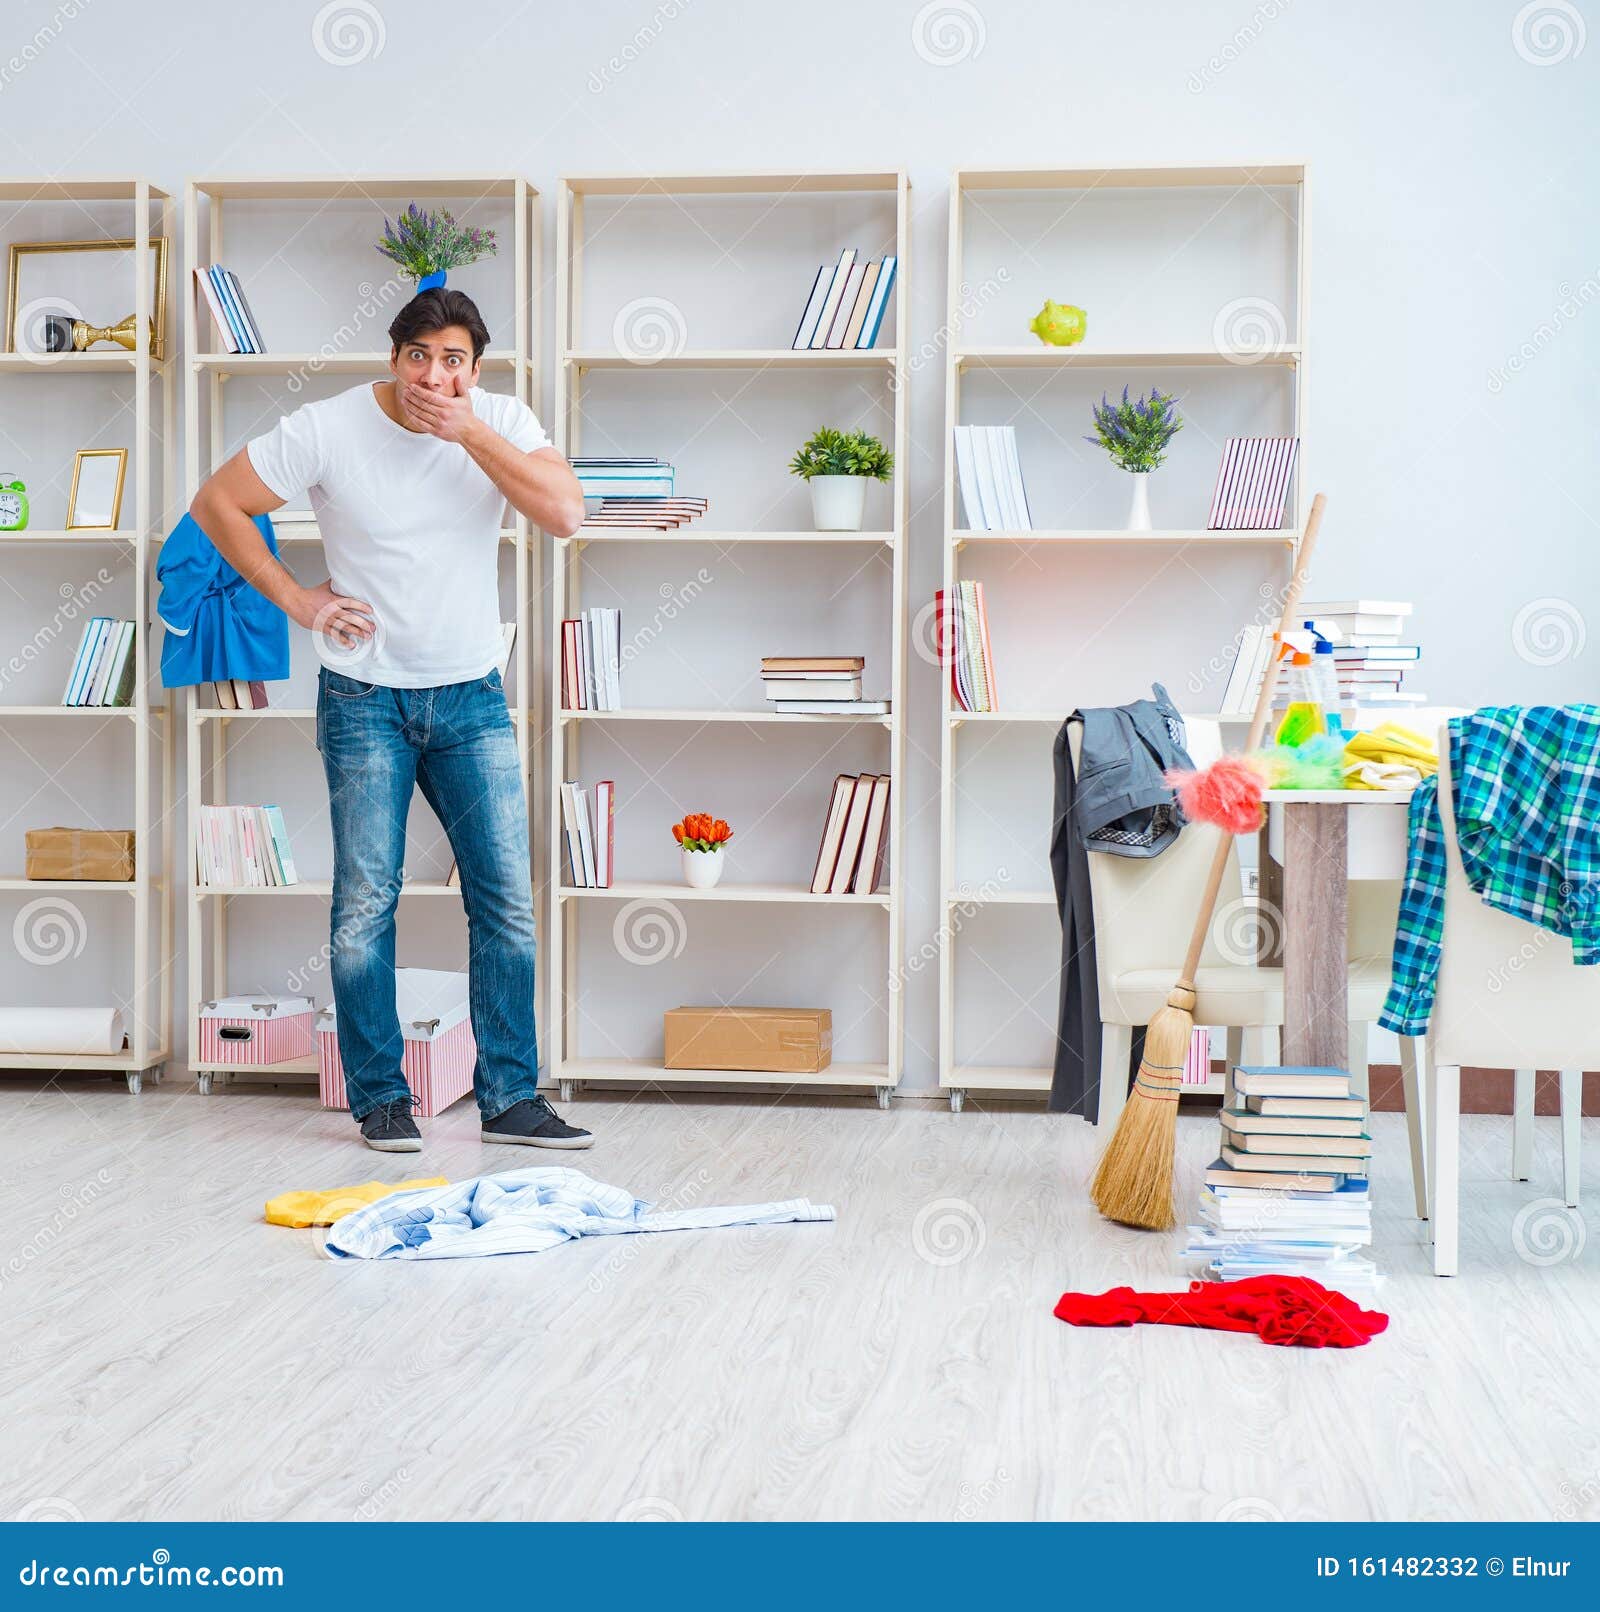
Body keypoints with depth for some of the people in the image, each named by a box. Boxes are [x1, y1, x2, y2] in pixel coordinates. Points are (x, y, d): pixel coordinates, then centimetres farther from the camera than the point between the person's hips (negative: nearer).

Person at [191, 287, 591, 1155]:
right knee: (366, 900, -1)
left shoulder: (502, 423, -4)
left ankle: (511, 1099, 9)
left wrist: (469, 432, -23)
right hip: (366, 699, -2)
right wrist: (297, 601, -5)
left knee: (507, 896, 0)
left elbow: (565, 513, -20)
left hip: (472, 698, 2)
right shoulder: (325, 430, -9)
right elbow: (216, 503, -2)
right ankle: (380, 1100, 11)